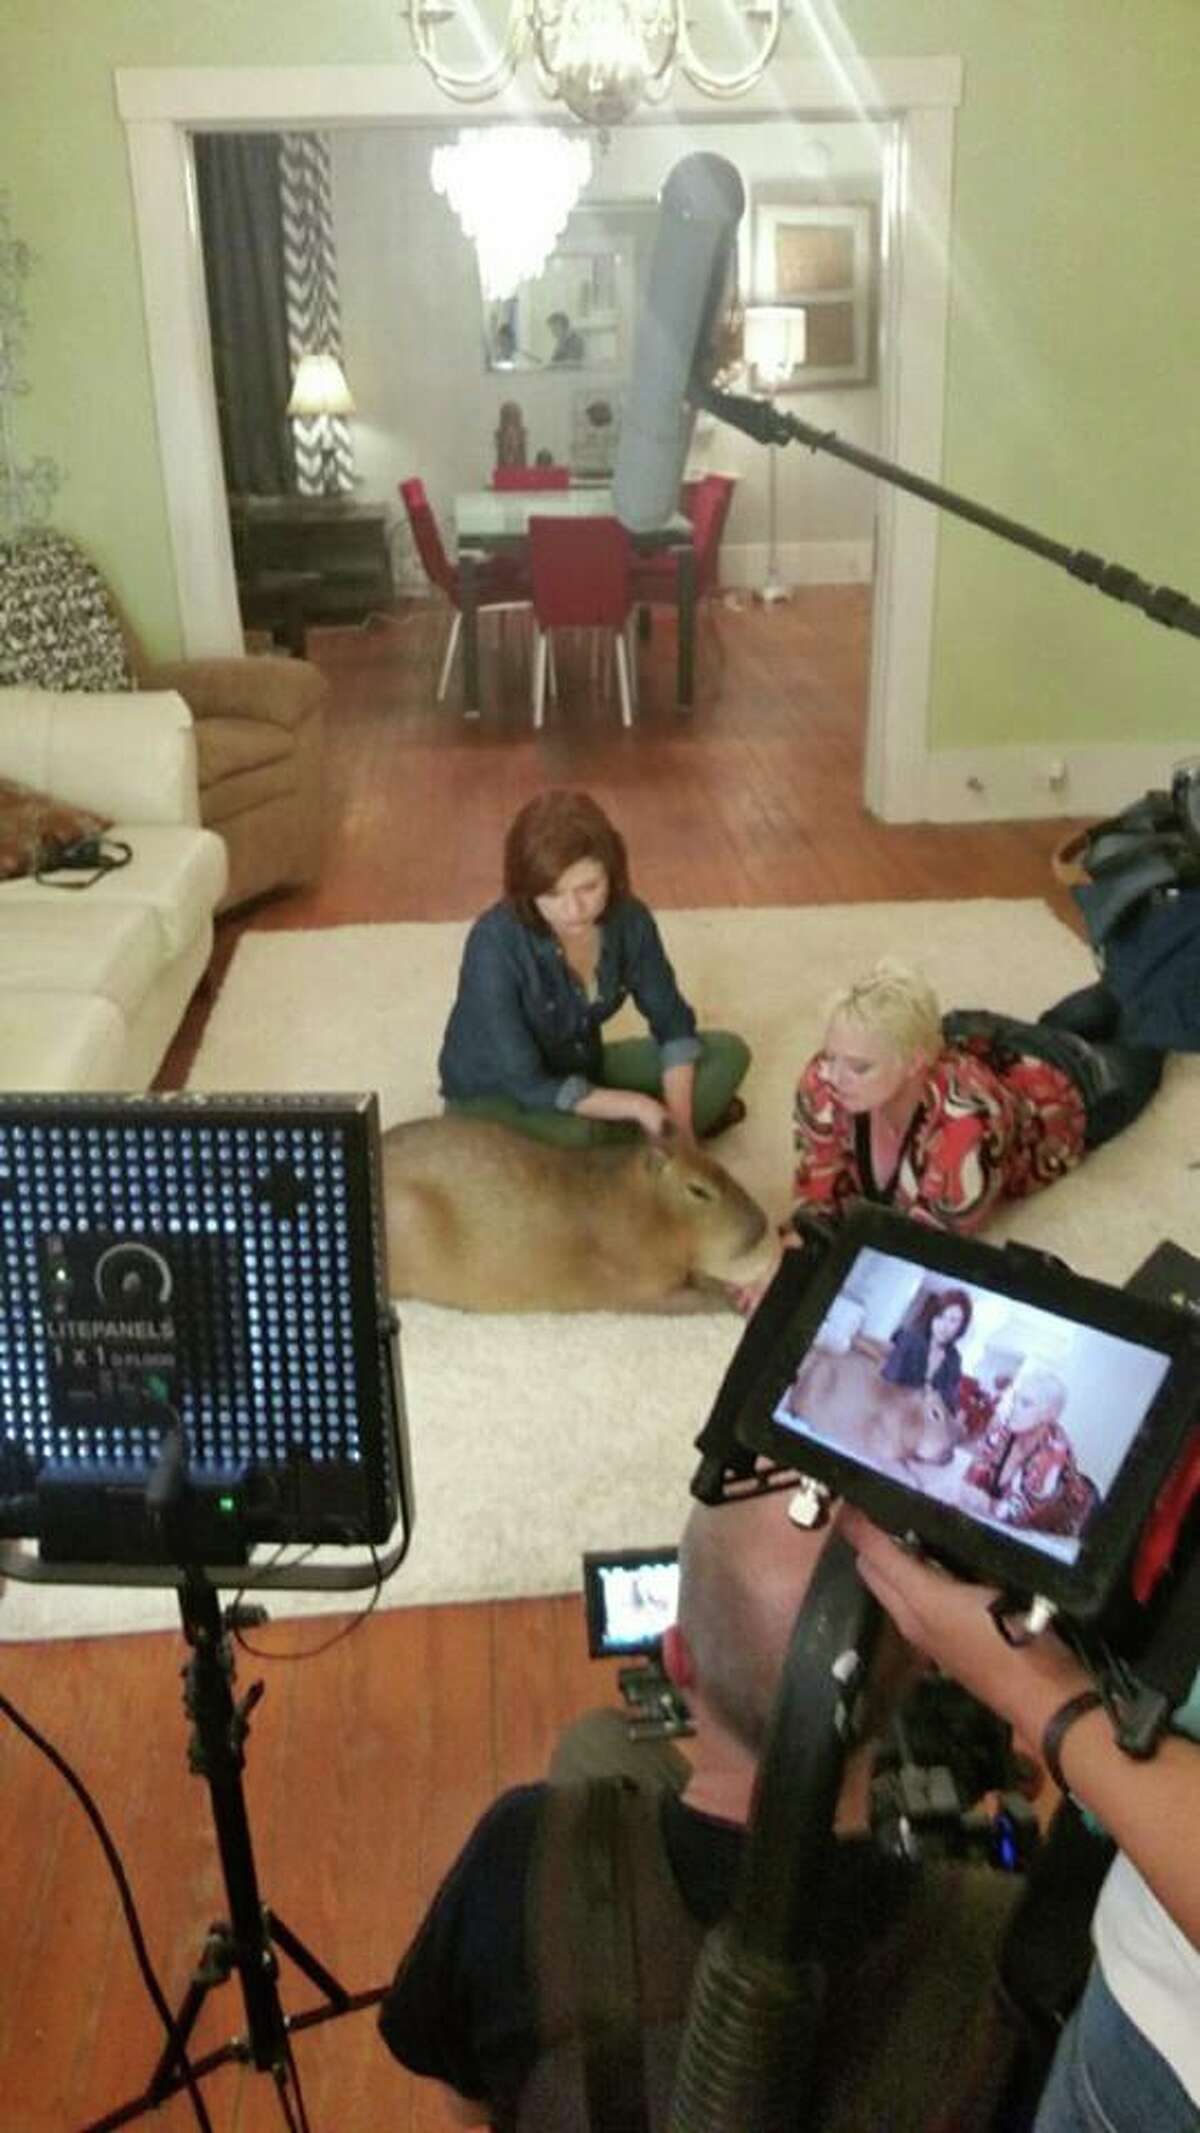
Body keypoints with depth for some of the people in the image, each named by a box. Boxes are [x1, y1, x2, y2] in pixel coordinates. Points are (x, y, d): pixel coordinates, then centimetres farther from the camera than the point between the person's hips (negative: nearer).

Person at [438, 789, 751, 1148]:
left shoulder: (627, 919, -16)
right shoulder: (495, 944, -31)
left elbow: (672, 1022, -2)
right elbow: (528, 1087, -28)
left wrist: (680, 1123, -15)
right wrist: (637, 1106, -23)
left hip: (581, 1072, 6)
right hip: (495, 1097, -6)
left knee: (727, 1052, -3)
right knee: (574, 1137, -38)